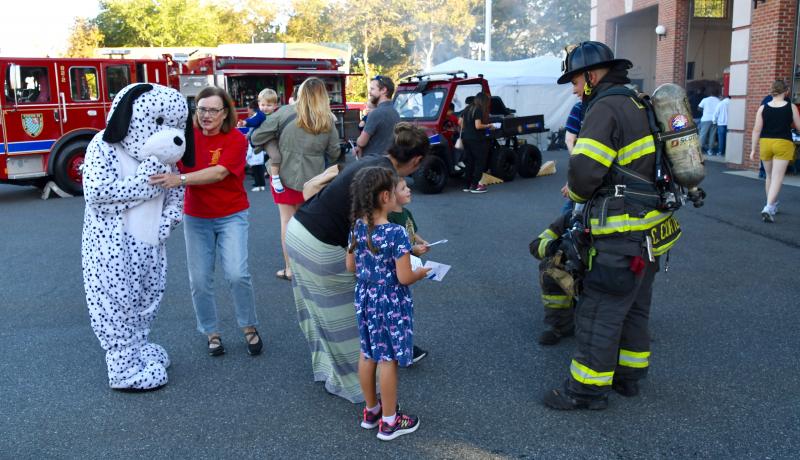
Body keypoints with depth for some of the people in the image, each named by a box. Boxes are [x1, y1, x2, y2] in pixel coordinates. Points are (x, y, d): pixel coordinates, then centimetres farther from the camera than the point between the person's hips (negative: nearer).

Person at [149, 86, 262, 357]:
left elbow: (219, 172, -27)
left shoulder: (236, 139, -13)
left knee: (237, 274, -13)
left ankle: (250, 328, 9)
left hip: (231, 216, -3)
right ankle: (212, 333, 22)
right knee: (199, 280, 3)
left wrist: (180, 179, -38)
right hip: (196, 218, 3)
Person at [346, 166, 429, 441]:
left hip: (364, 297, 7)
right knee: (388, 359, 6)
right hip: (391, 302, -6)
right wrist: (421, 273, -1)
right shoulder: (396, 233, -24)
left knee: (367, 354, 18)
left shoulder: (357, 227, -3)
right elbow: (404, 278, -21)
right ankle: (388, 422, 21)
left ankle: (371, 410, 36)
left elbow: (351, 266, 6)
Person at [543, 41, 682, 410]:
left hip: (623, 235, -10)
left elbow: (585, 170, -23)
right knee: (634, 307, 19)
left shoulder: (606, 108, -15)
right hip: (650, 229, 10)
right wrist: (585, 188, 14)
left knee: (599, 311, -1)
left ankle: (588, 388, 9)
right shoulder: (637, 104, 15)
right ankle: (628, 375, 33)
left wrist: (576, 192, -2)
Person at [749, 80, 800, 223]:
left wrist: (753, 149, 2)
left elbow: (756, 130, -3)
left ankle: (772, 206, 32)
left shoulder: (763, 108, -1)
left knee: (769, 176, 17)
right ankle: (768, 208, -19)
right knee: (777, 177, -4)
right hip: (783, 144, -3)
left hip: (765, 143, 3)